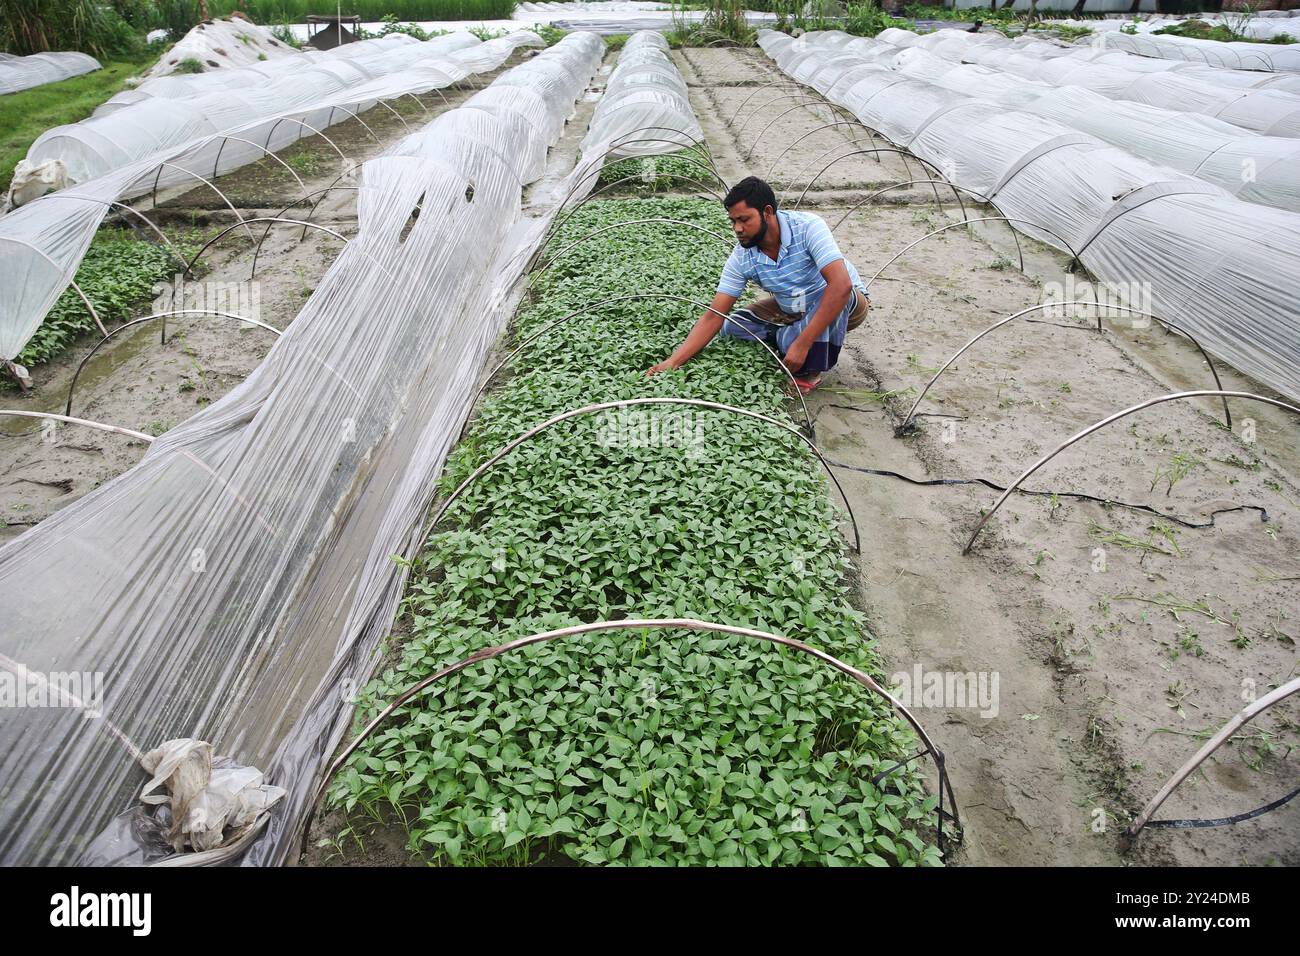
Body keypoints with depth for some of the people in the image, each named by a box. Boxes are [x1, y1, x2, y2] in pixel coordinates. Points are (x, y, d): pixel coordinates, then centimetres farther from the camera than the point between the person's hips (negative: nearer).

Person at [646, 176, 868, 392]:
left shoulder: (807, 227, -31)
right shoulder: (741, 257, -17)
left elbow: (841, 285, -42)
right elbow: (714, 316, -18)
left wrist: (802, 344, -45)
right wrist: (673, 362, -29)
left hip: (847, 302, -4)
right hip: (792, 311, 4)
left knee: (832, 293, -38)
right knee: (732, 328, -12)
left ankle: (812, 371, -18)